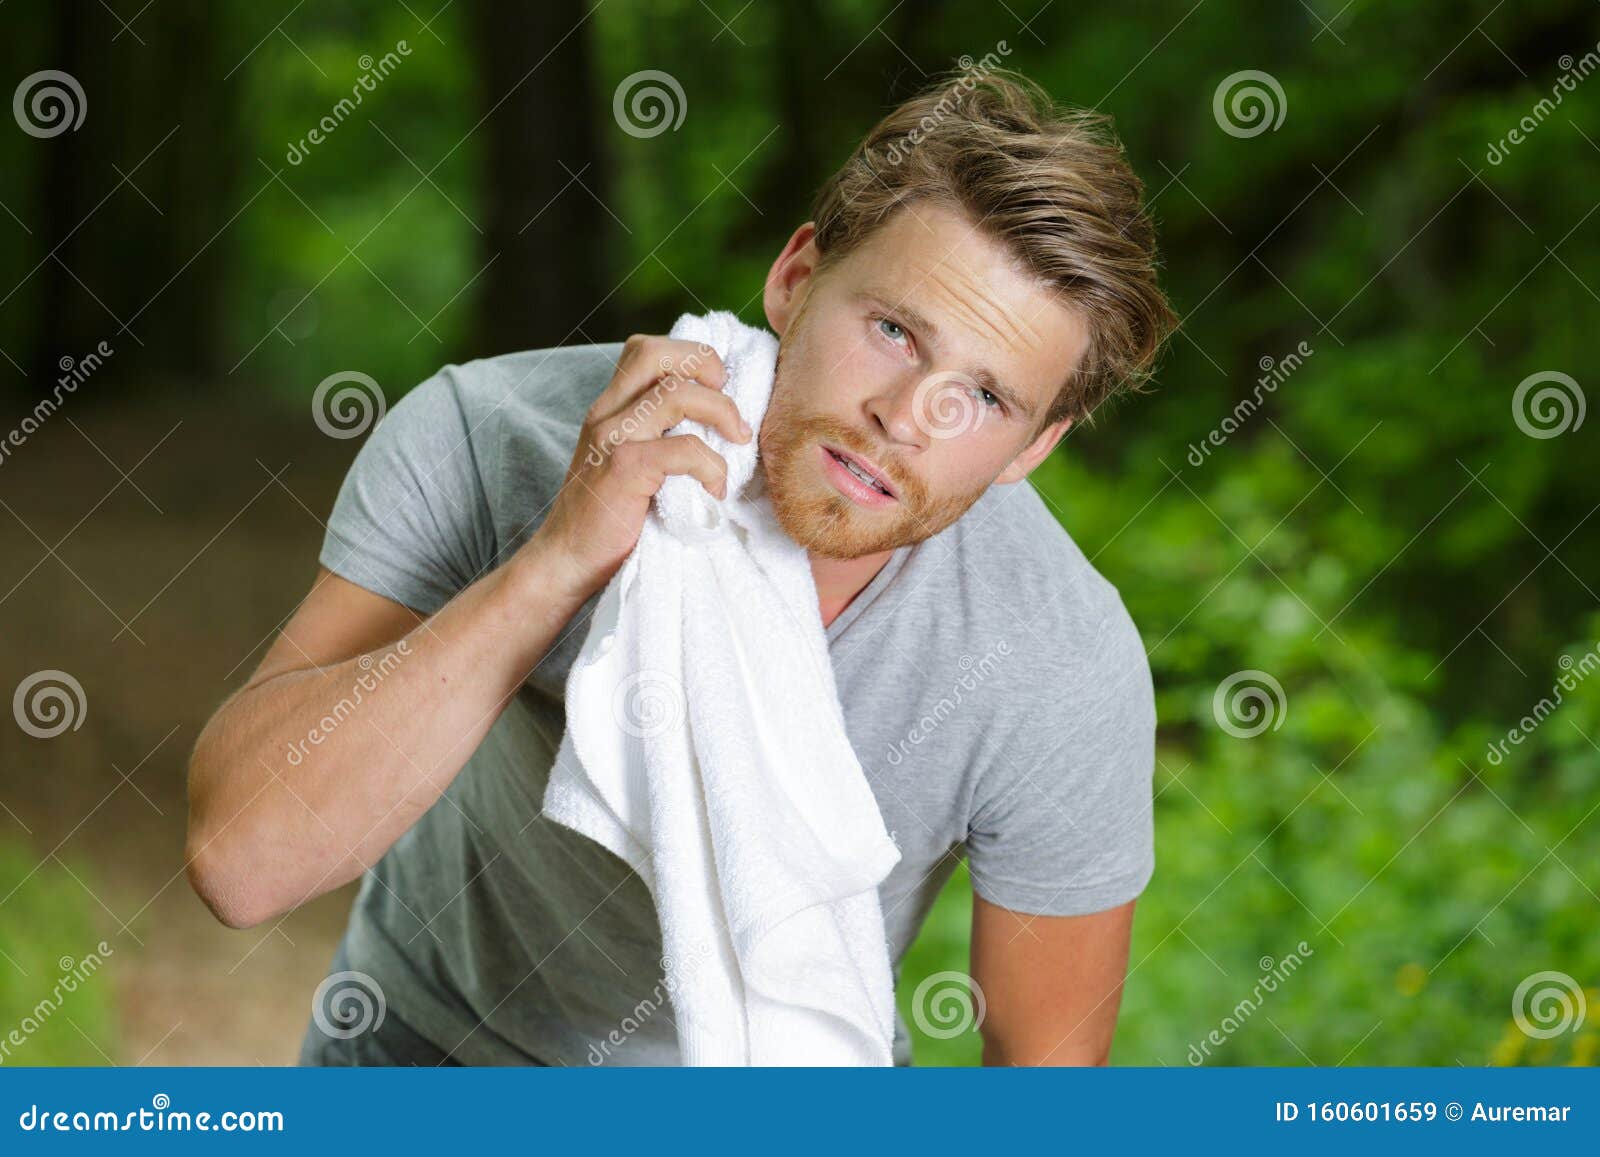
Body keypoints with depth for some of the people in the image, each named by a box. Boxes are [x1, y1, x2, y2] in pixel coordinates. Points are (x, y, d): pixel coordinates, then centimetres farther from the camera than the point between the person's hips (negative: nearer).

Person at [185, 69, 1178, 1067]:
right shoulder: (486, 442, -23)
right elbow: (240, 859, -32)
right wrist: (564, 557, -38)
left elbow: (1048, 1055, -8)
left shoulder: (1064, 672, -23)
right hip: (441, 1037, -1)